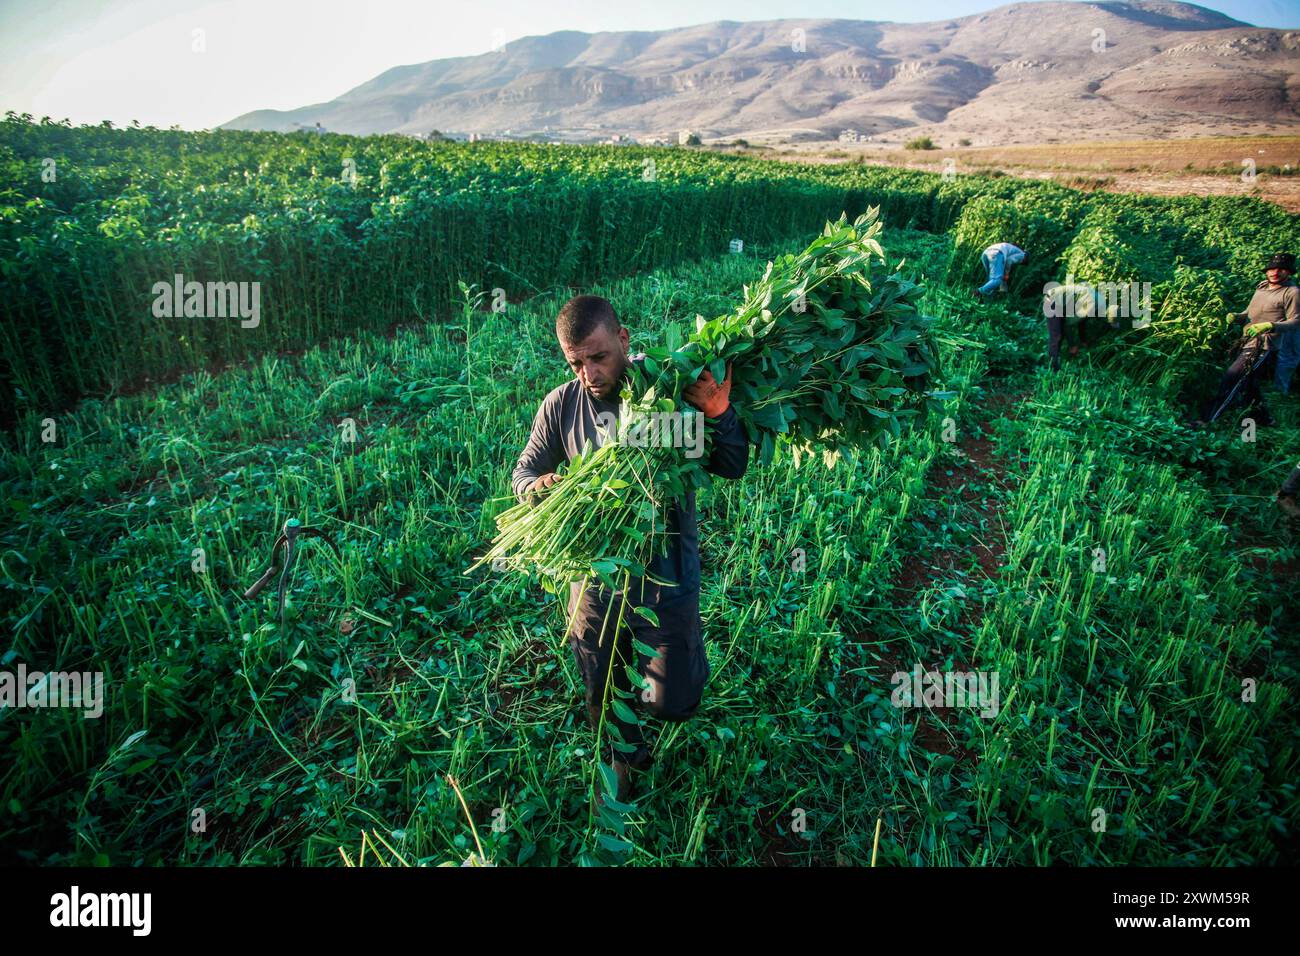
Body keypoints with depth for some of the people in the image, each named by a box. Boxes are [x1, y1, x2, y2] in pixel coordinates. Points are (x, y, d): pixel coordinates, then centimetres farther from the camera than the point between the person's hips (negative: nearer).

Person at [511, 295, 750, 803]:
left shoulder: (671, 392, -16)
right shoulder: (560, 407, -9)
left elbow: (733, 469, -13)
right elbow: (523, 472, 4)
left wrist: (720, 413, -32)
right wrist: (541, 486, -21)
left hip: (666, 571, -2)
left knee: (674, 702, 6)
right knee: (604, 692, 20)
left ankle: (681, 652, 40)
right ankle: (624, 756, 52)